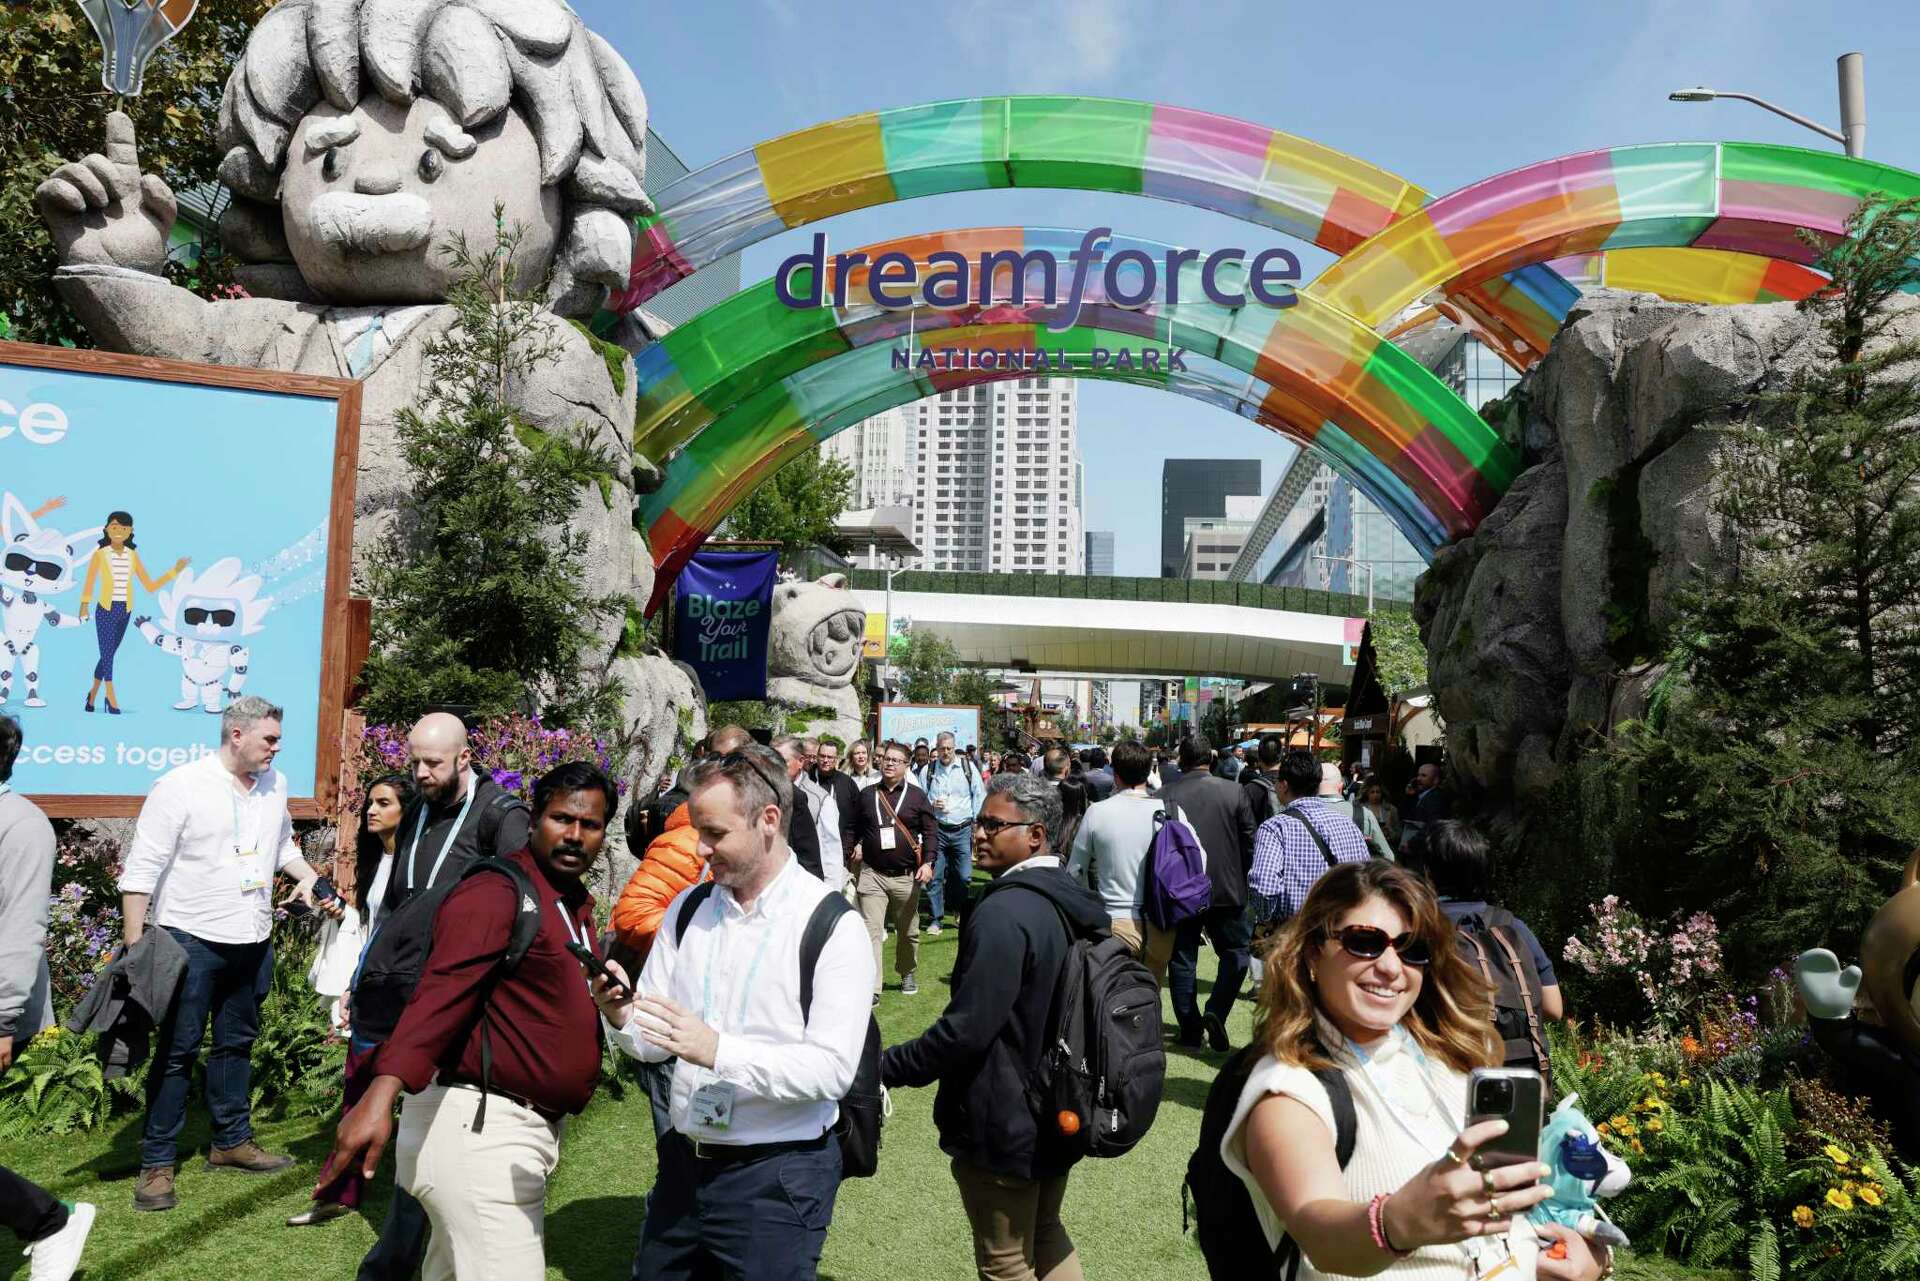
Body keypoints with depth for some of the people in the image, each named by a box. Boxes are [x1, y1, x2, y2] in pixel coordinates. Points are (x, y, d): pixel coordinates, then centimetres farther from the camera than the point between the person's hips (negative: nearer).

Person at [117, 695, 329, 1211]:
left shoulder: (275, 784, 5)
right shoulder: (181, 786, -13)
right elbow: (142, 869, -13)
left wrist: (309, 876, 3)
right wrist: (134, 947, -15)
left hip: (252, 941, 6)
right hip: (191, 939, -6)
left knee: (236, 1043, 17)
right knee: (177, 1051, 2)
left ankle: (232, 1142, 30)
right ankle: (157, 1164, 13)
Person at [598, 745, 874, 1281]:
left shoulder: (833, 927, -14)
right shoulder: (687, 910, 4)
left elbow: (833, 1068, -19)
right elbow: (654, 1042, 5)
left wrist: (718, 1050, -28)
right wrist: (622, 1017, -16)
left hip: (776, 1176, -5)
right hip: (683, 1161, 5)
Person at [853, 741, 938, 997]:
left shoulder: (916, 796, 2)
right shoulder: (867, 795, 6)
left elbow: (930, 832, 2)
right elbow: (854, 830, 11)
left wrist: (928, 862, -9)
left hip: (906, 877, 0)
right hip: (872, 874, 0)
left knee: (908, 932, 14)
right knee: (871, 932, -8)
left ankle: (907, 974, 36)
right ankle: (871, 989, -8)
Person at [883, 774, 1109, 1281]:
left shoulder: (1003, 912, -26)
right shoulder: (1076, 899, 2)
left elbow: (966, 1030, -28)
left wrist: (885, 1068, -16)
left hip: (1005, 1126, -8)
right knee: (1046, 1235, 26)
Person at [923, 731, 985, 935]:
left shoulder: (968, 767, 2)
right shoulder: (928, 770, 3)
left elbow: (980, 796, 6)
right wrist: (931, 804, -9)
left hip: (963, 830, 0)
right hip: (937, 830, 0)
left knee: (964, 876, 0)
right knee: (934, 877, -1)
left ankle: (960, 910, 26)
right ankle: (935, 920, 10)